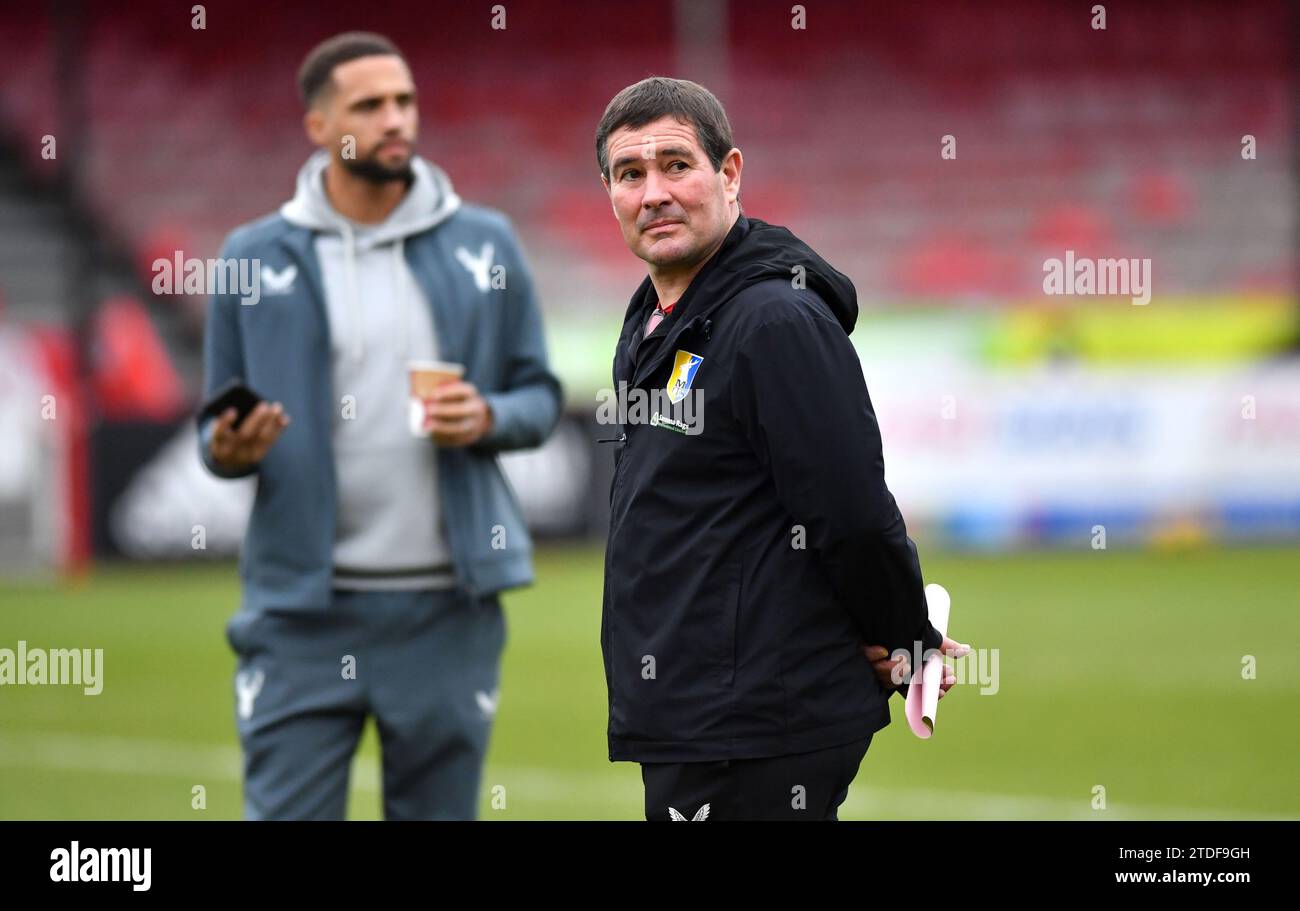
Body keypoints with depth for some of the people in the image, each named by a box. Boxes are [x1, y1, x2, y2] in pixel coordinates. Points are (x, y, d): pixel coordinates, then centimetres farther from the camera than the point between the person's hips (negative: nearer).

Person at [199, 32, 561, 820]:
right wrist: (228, 450, -14)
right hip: (303, 608, -1)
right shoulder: (257, 257, 4)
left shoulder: (485, 245, 6)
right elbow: (221, 438, 9)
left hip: (446, 609, 1)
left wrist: (489, 420, -11)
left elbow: (541, 396, 11)